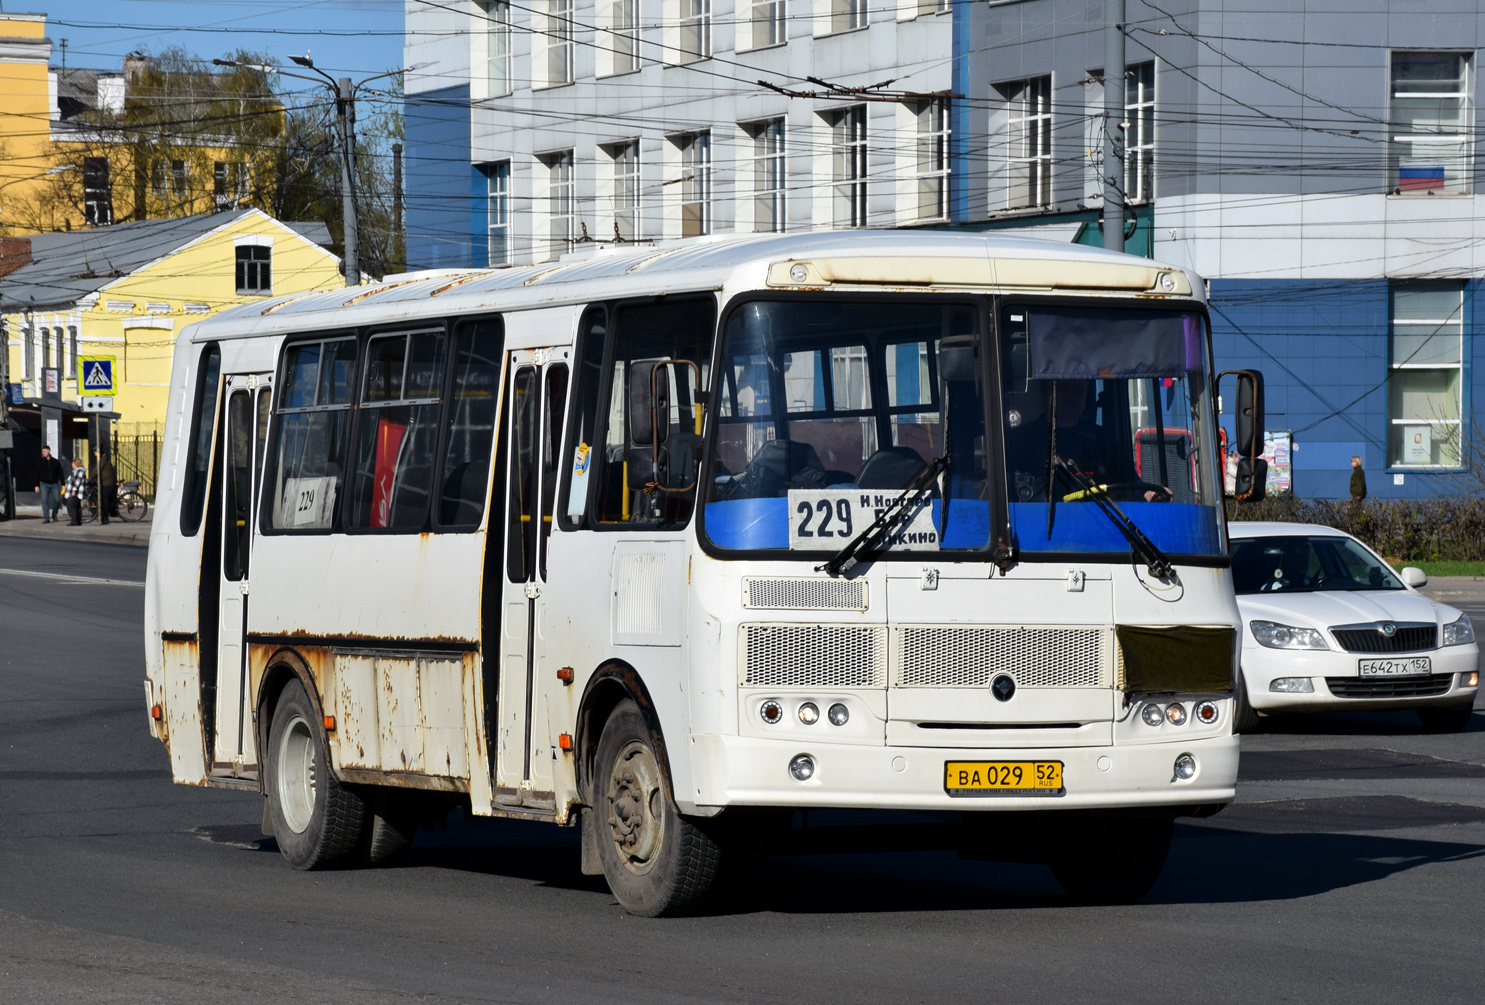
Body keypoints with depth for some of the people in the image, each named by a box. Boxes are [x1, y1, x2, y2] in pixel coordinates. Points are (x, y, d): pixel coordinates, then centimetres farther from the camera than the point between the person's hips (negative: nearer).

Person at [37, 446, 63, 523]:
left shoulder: (56, 462, 6)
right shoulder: (41, 462, 5)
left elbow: (60, 474, 9)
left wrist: (62, 484, 3)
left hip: (54, 484, 1)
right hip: (44, 484, -1)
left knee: (57, 500, -3)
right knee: (44, 501, -7)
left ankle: (54, 514, 21)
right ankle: (46, 518, -6)